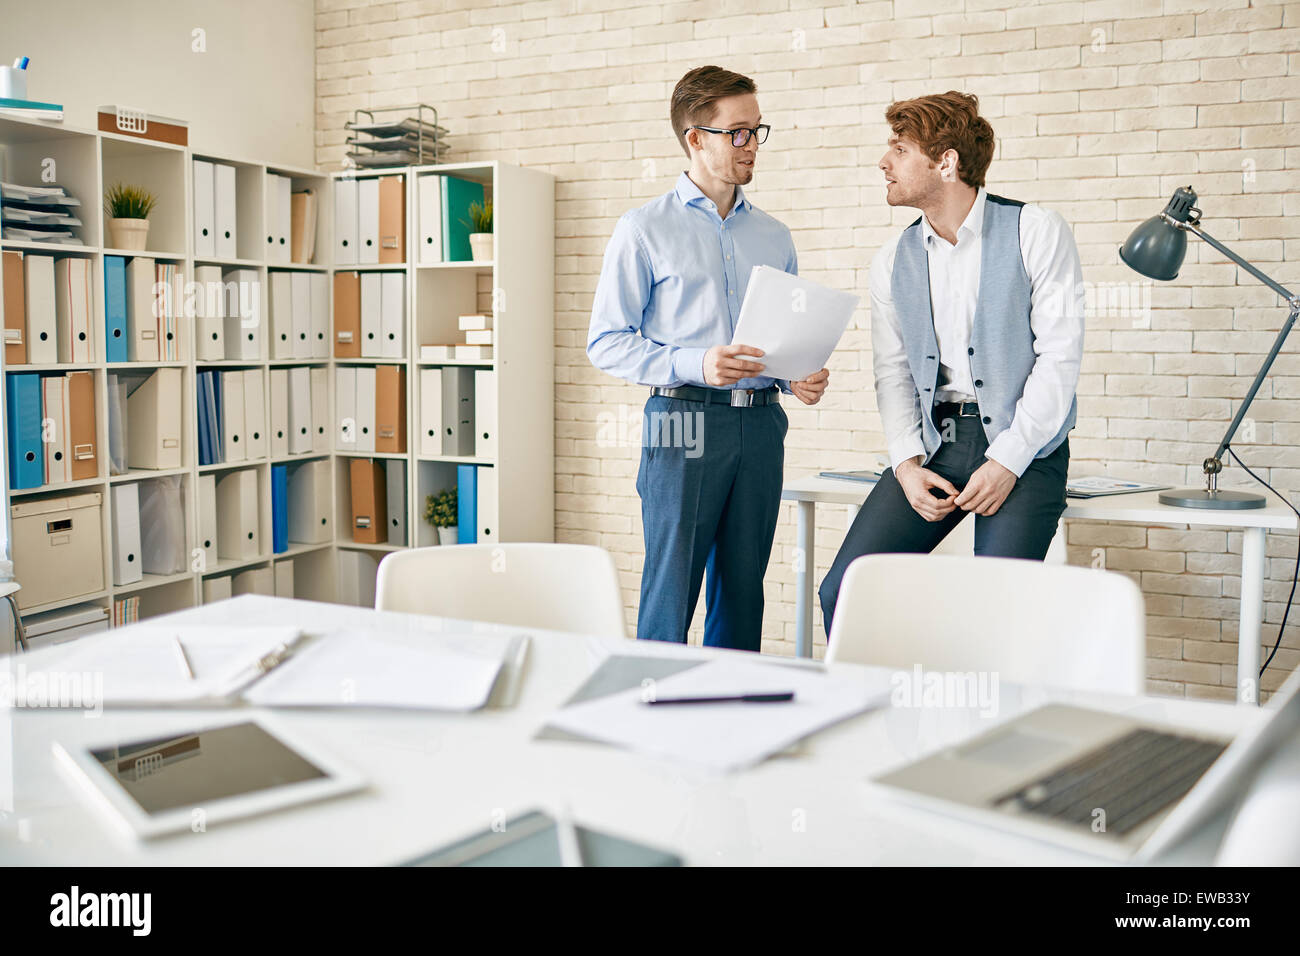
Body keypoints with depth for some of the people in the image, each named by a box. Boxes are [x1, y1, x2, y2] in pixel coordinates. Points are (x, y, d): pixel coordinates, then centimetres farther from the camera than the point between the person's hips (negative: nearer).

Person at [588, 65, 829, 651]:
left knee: (743, 594, 8)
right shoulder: (645, 229, 2)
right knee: (670, 593, -4)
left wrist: (800, 377, -1)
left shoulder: (774, 238, 16)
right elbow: (607, 342, -4)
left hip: (761, 422, 5)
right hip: (684, 422, -4)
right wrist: (693, 365, -17)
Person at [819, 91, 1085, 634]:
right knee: (844, 590, -8)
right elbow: (892, 374, 10)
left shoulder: (1036, 233, -2)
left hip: (1022, 447, -4)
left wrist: (1008, 461, -15)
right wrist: (907, 465, -6)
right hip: (931, 443, 4)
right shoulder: (892, 263, 12)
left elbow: (1060, 355, -8)